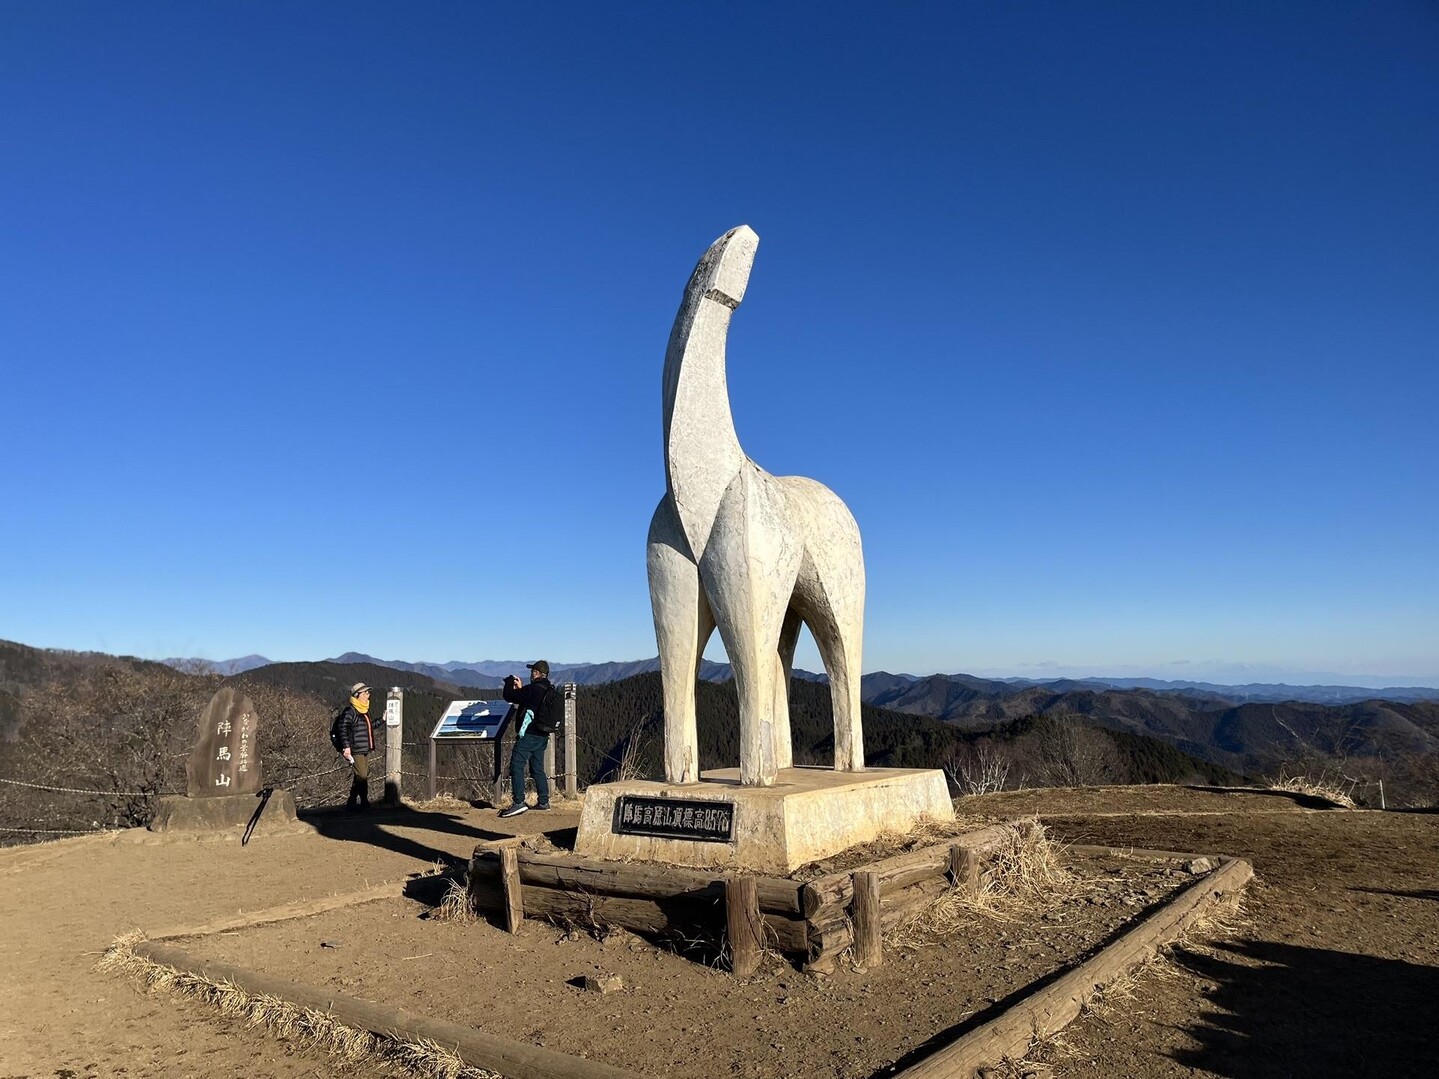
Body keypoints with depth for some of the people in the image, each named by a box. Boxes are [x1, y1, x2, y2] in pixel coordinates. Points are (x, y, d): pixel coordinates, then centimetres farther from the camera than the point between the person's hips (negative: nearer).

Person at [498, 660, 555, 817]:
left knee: (516, 767, -7)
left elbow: (509, 697, -12)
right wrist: (520, 688, 23)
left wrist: (509, 682, 5)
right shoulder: (550, 691, 10)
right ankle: (543, 801, 21)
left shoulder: (533, 689, -17)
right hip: (542, 736, 9)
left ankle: (518, 803, -13)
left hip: (528, 735, -9)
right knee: (538, 768, 17)